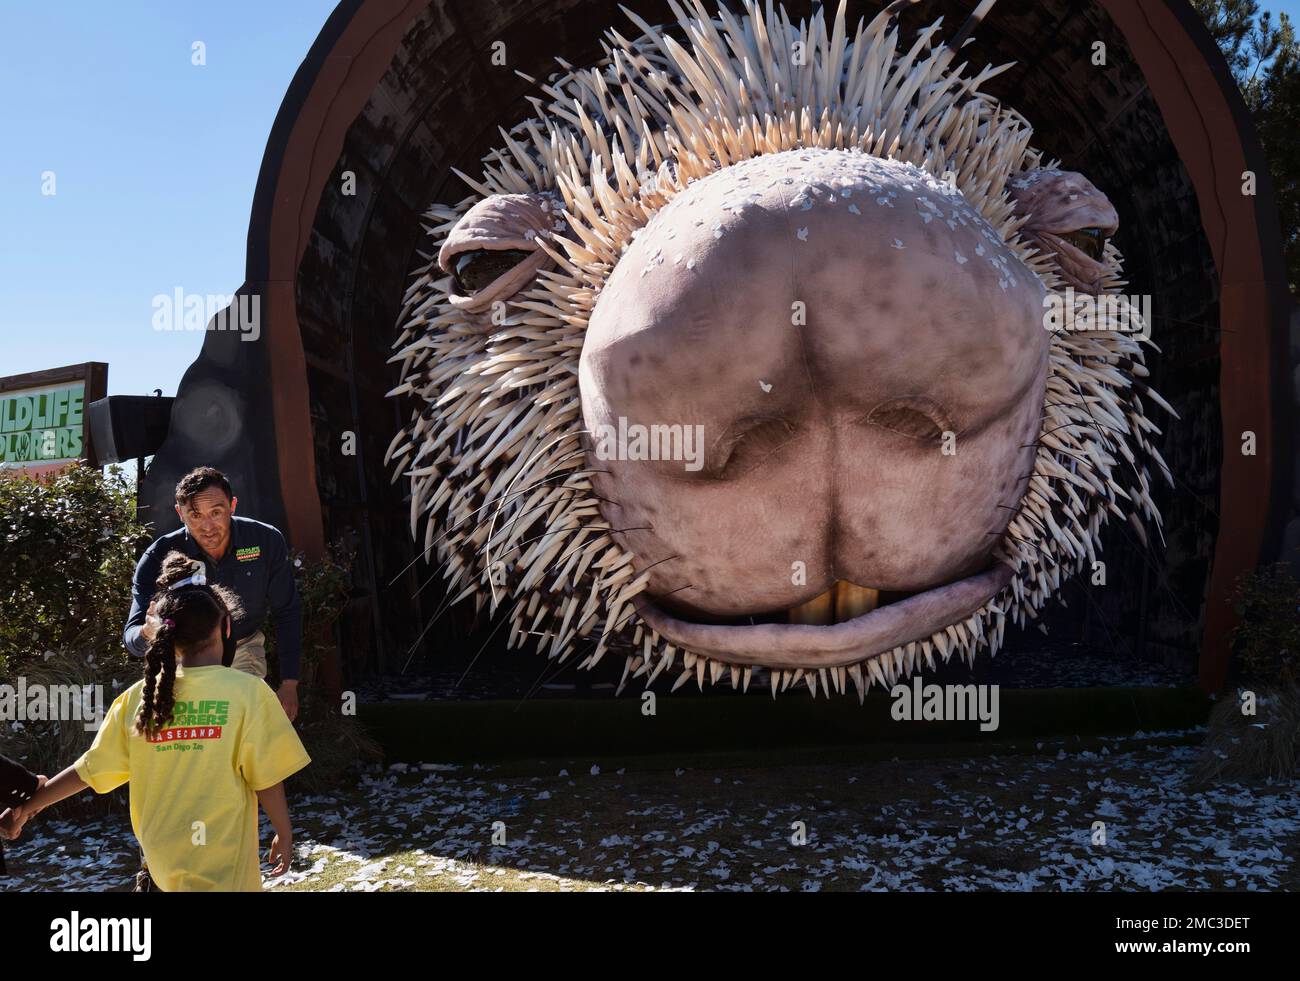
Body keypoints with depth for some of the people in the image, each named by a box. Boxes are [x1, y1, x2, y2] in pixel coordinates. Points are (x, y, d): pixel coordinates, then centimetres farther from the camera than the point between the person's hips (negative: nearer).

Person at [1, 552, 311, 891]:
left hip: (163, 858, 5)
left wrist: (28, 805, 20)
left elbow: (89, 770, 6)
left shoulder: (139, 697, 0)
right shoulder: (247, 691, -11)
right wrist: (285, 833, 5)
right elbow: (266, 778, -10)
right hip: (223, 865, -5)